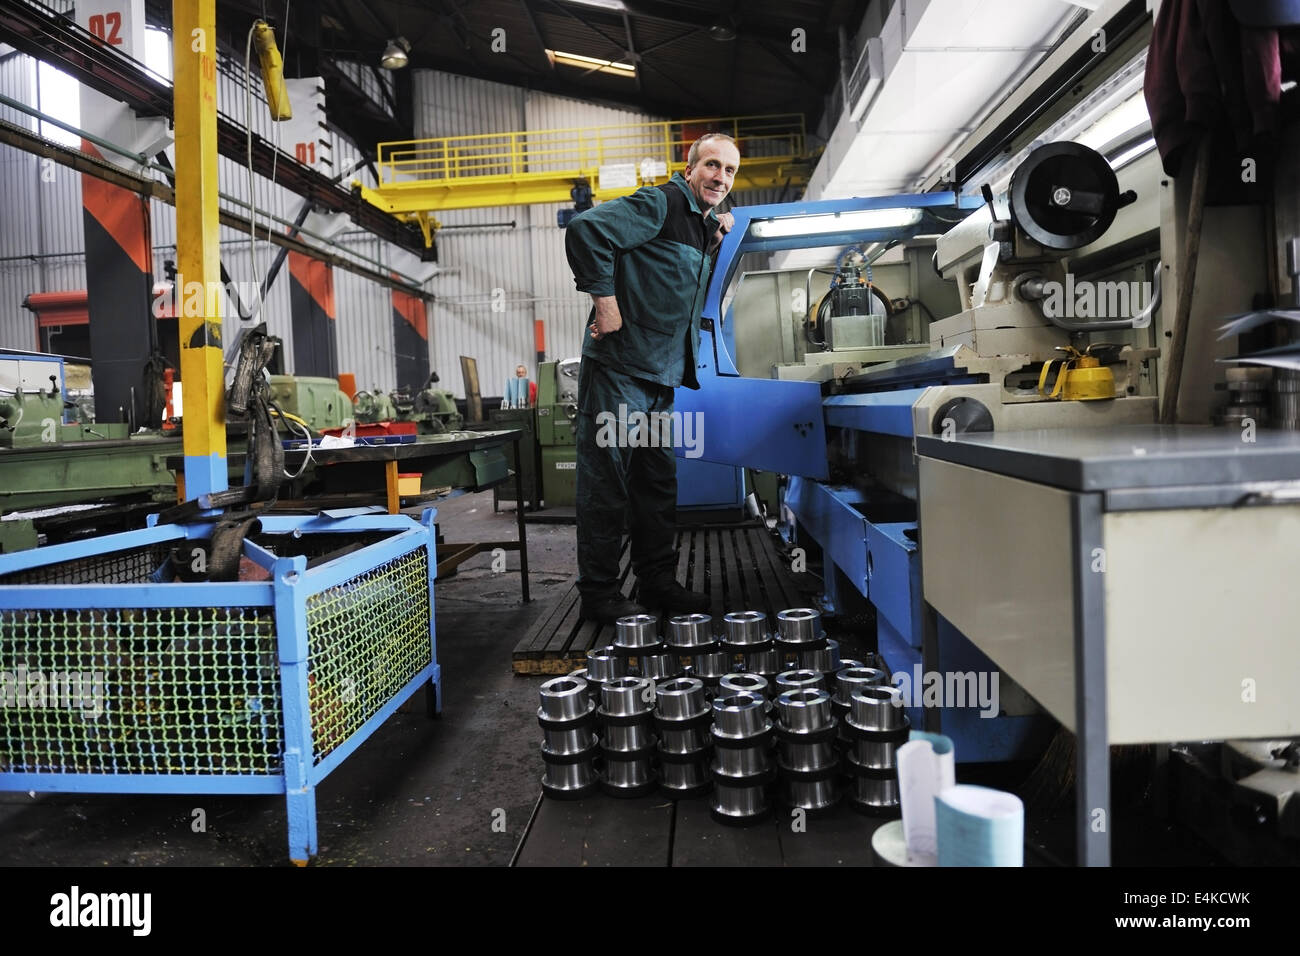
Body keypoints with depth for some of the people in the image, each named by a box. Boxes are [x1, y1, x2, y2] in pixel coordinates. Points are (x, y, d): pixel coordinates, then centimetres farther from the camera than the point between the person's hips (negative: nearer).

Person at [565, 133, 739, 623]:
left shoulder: (704, 227, 19)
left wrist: (715, 245, 14)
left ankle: (658, 584, 24)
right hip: (617, 367, -9)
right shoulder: (659, 204, -9)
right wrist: (606, 304, -21)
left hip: (660, 379, 9)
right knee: (606, 483, -2)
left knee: (658, 483, 13)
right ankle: (599, 595, 6)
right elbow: (586, 230, -22)